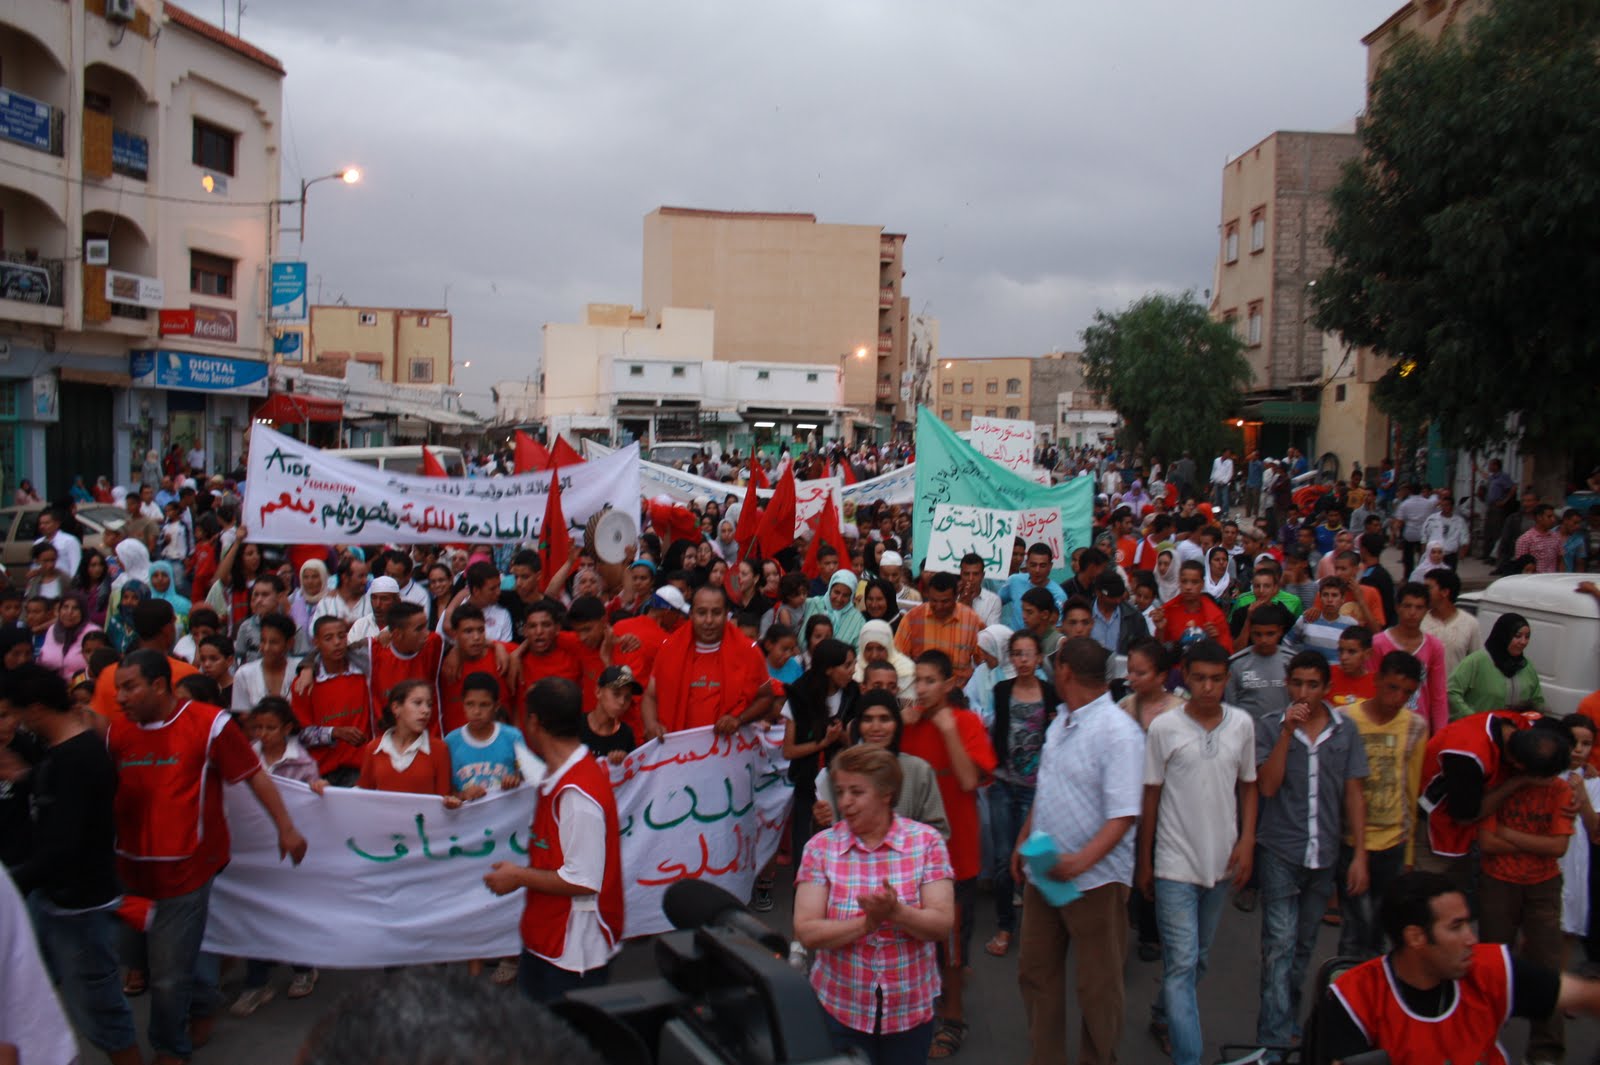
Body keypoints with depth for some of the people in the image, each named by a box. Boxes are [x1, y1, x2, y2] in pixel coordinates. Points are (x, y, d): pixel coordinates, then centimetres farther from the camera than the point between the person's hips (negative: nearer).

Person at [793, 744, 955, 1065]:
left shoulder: (926, 842, -5)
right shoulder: (820, 847, -5)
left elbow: (943, 924, -12)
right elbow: (806, 932, -12)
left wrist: (896, 913, -29)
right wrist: (867, 922, -23)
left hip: (911, 1010, 1)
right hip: (840, 1010, 0)